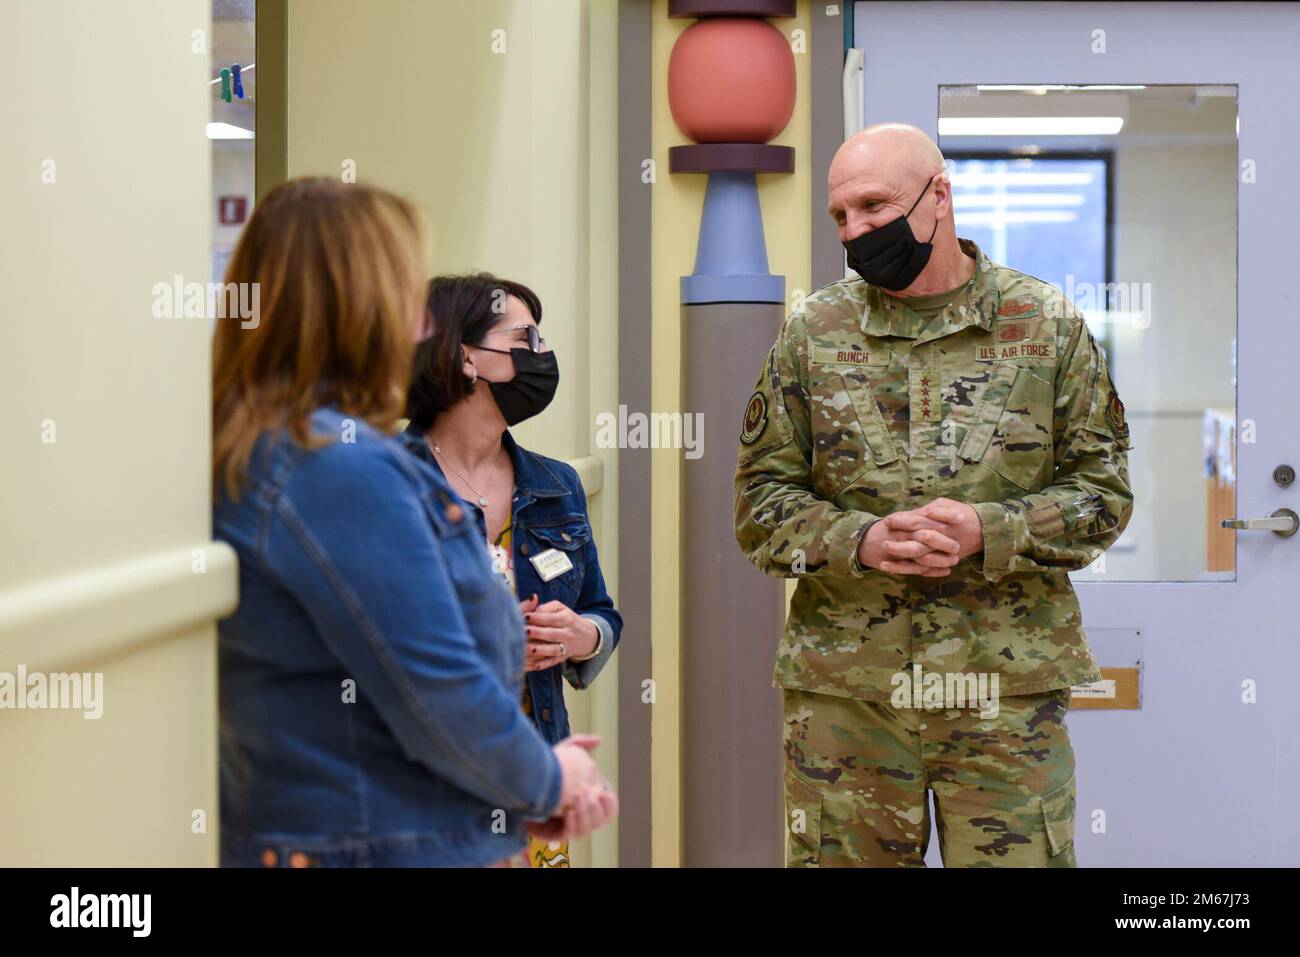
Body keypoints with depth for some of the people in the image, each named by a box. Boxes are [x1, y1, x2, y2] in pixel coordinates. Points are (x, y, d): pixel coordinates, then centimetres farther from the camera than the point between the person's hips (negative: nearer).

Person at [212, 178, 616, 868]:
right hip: (389, 847, -10)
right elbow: (436, 692, -21)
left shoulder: (259, 456, 10)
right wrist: (544, 781, -4)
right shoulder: (341, 472, -21)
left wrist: (544, 786, 6)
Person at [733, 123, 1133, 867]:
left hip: (1009, 692, -1)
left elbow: (1103, 490, 3)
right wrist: (859, 542, -13)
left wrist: (990, 531, -15)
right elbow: (762, 496, 7)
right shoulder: (812, 333, 6)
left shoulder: (1049, 327, 3)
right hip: (844, 692, 1)